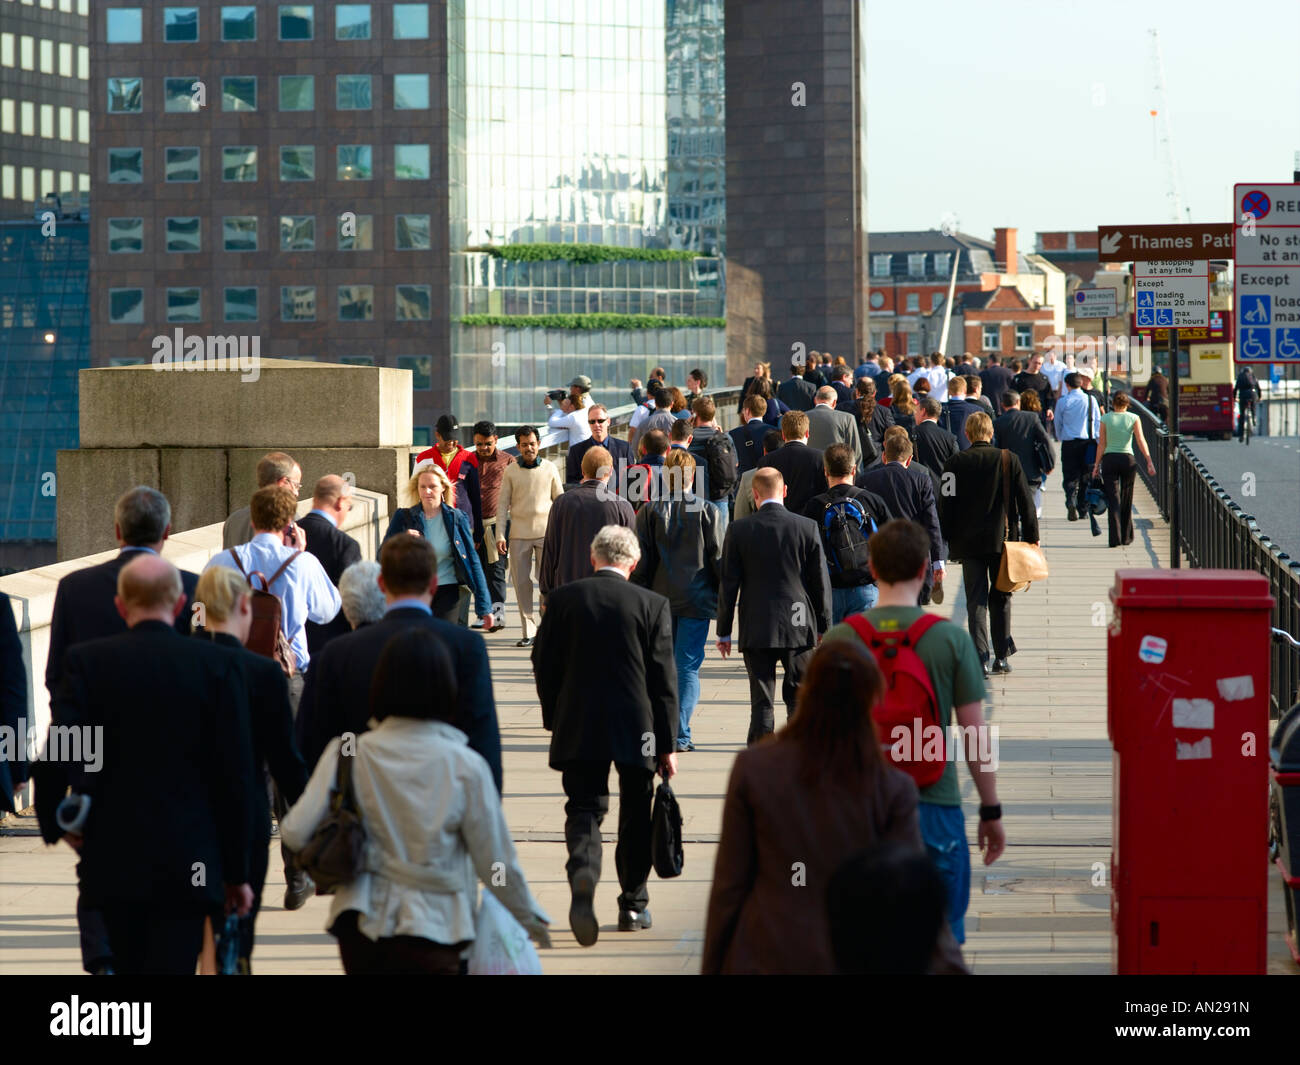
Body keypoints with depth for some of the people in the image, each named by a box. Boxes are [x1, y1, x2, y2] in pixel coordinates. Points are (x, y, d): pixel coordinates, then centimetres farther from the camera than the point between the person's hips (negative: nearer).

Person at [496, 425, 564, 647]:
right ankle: (528, 631, 6)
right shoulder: (510, 471, 6)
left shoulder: (550, 468, 6)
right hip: (519, 534, 1)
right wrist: (500, 535, 0)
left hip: (546, 533, -1)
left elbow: (560, 500, 11)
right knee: (521, 582, 0)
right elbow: (502, 503, 7)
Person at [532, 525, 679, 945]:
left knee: (584, 810, 2)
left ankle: (583, 882, -25)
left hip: (578, 726, 0)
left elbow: (543, 664, 3)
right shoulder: (653, 605, -4)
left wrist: (554, 718, 16)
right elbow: (663, 678, -4)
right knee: (635, 816, 14)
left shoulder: (563, 598, -2)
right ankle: (633, 905, 22)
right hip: (635, 728, 0)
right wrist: (667, 743, 2)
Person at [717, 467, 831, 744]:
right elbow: (821, 582, 1)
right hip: (798, 627, 1)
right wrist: (823, 626, 12)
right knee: (799, 699, 9)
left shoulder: (739, 530, -5)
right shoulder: (808, 528, -3)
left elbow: (728, 584, -1)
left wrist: (723, 631, 7)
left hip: (756, 628, 0)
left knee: (761, 702, 3)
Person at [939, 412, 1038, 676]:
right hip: (1002, 540, 1)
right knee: (1001, 599, 14)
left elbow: (945, 505, -3)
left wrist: (948, 541, 7)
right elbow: (1025, 501, -1)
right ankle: (1002, 657, 16)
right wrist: (1032, 535, 8)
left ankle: (981, 659, -8)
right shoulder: (1008, 460, -3)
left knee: (976, 601, 2)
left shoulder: (955, 463, -5)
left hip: (969, 542, -1)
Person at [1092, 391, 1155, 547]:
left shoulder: (1106, 419, 1)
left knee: (1113, 499, -2)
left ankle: (1115, 538, -13)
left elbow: (1102, 444, 0)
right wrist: (1149, 462, -7)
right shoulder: (1134, 418, 2)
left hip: (1109, 460, -1)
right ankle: (1126, 536, 22)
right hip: (1128, 459, 1)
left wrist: (1097, 464, 6)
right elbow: (1141, 441, -6)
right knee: (1127, 500, 15)